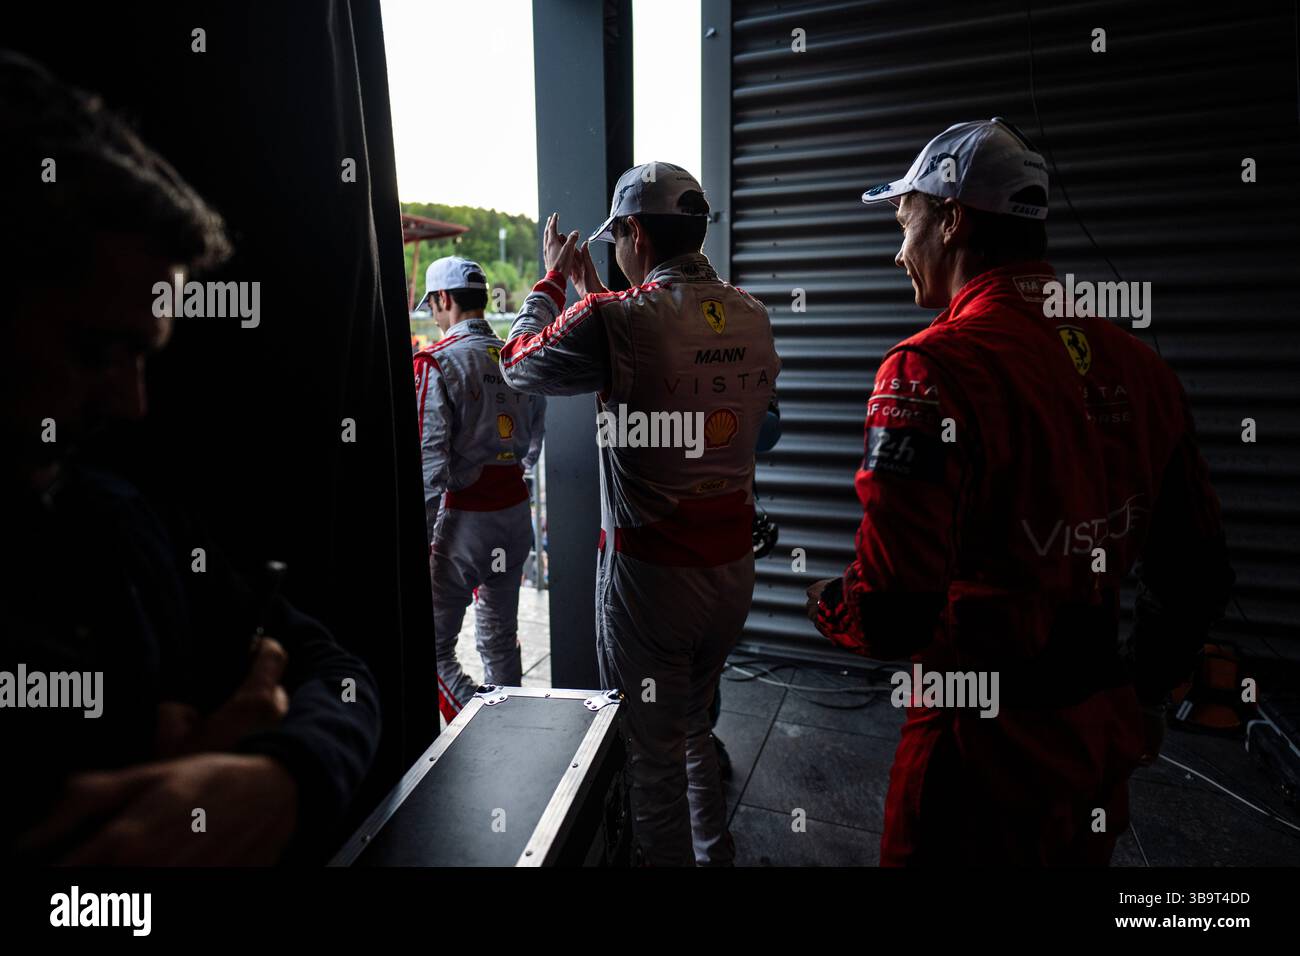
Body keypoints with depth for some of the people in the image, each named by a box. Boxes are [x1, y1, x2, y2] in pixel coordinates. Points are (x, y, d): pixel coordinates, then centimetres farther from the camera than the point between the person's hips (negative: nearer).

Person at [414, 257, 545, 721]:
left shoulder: (436, 362, -12)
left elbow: (430, 464, -18)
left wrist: (420, 542, -15)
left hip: (462, 514, -7)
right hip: (516, 510, 7)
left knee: (435, 647, 3)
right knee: (500, 638, 19)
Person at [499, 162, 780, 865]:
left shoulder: (616, 320, -19)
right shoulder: (752, 318, 1)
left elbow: (519, 364, 0)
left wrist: (553, 280, 14)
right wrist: (593, 294, 24)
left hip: (651, 571, -7)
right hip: (733, 564, 7)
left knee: (651, 755, 11)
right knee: (694, 728, 26)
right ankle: (715, 856, 43)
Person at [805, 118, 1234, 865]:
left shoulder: (931, 370, -22)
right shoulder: (1137, 364, 0)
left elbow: (890, 618, -26)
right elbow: (1201, 576, 8)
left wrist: (825, 606, -4)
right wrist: (1140, 695, 21)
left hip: (984, 745, -6)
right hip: (1104, 740, 7)